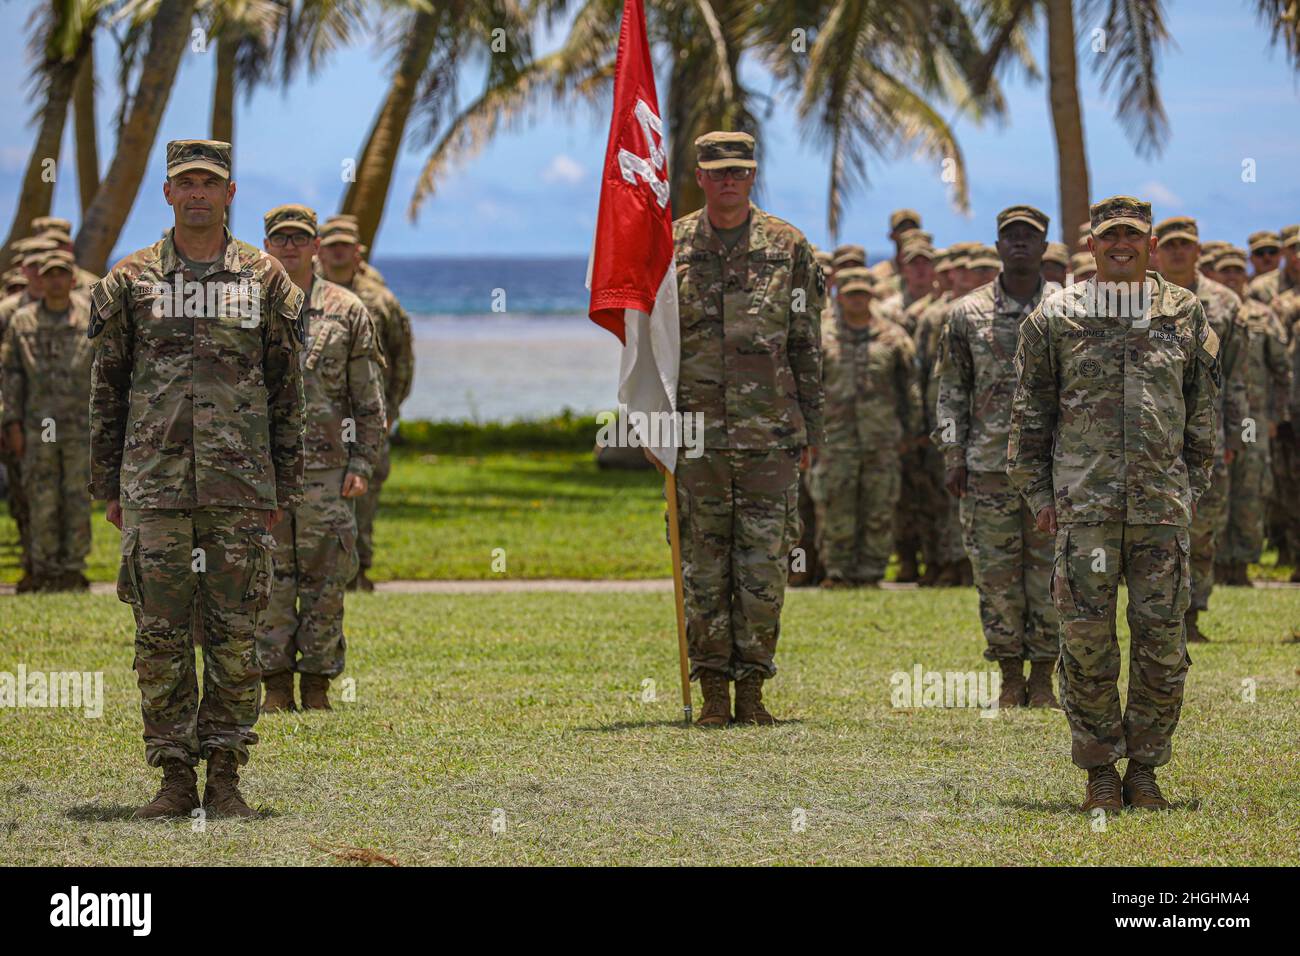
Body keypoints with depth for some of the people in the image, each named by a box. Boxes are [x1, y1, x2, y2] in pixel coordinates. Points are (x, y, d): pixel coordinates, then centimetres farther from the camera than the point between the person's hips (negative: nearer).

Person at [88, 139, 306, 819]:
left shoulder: (264, 280, 7)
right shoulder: (131, 280, 7)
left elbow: (287, 390, 9)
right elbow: (105, 388, 9)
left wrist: (284, 486, 4)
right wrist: (107, 486, 5)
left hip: (241, 485, 0)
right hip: (154, 484, 0)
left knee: (235, 635, 1)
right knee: (160, 636, 0)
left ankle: (226, 777, 7)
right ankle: (175, 777, 7)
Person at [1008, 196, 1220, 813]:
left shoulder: (1185, 315, 9)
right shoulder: (1055, 318, 5)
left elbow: (1202, 410, 14)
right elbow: (1030, 412, 9)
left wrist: (1193, 488, 10)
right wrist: (1037, 493, 4)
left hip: (1163, 506, 1)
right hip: (1083, 503, -1)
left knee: (1163, 641, 0)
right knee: (1087, 642, -3)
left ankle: (1145, 771, 11)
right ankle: (1100, 773, 8)